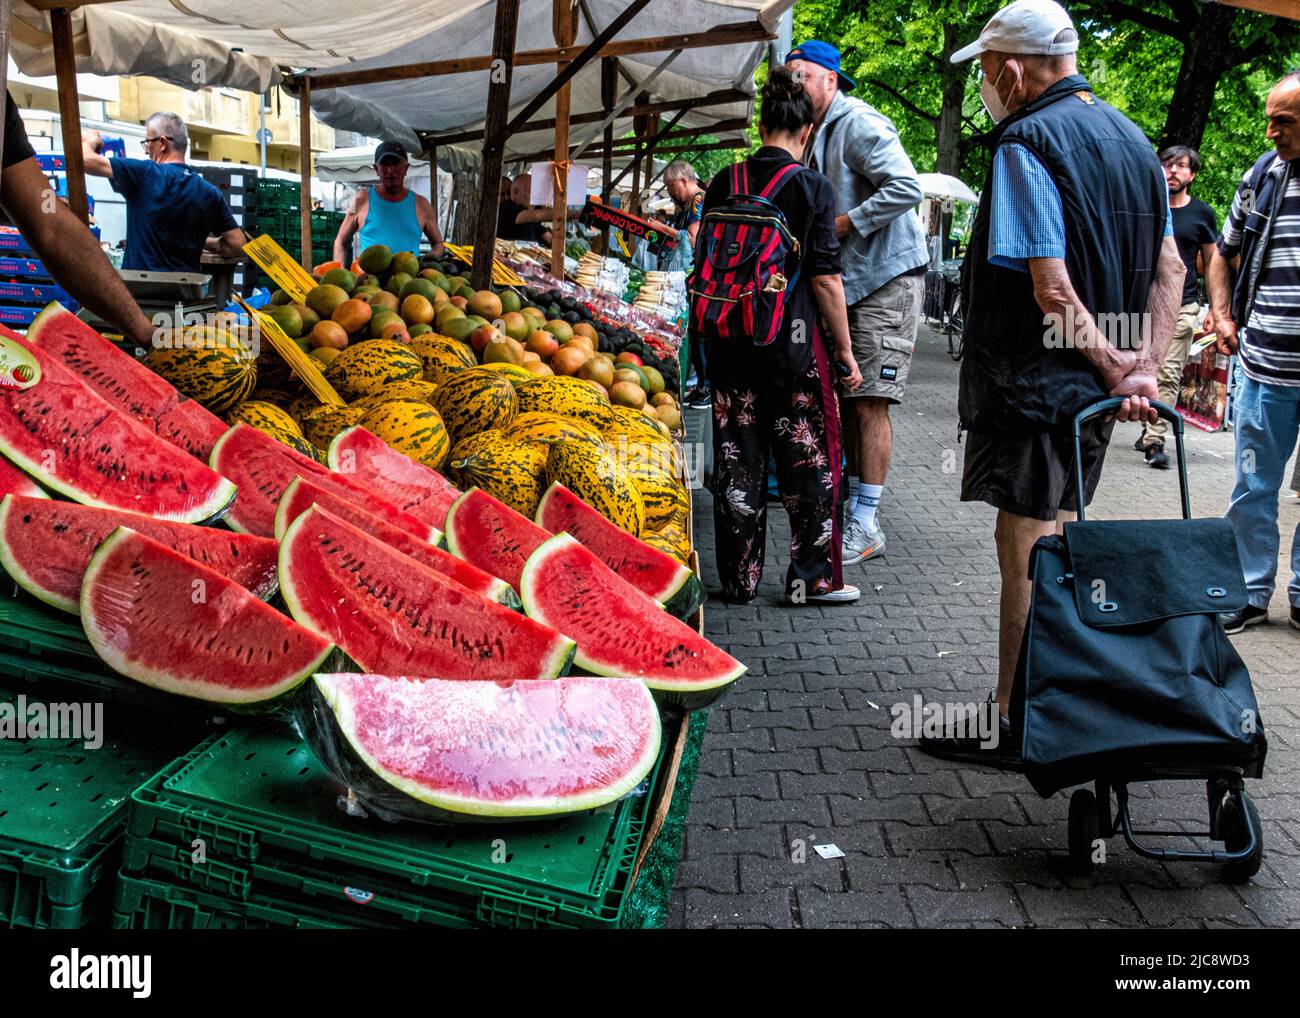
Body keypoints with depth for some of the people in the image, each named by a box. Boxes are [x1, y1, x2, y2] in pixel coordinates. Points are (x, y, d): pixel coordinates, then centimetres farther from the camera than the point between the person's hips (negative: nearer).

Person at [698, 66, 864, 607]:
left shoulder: (723, 184, 5)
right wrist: (845, 350, -1)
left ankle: (739, 578, 17)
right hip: (792, 342, -4)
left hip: (730, 341, 4)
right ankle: (813, 578, 12)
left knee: (736, 461, 10)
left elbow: (704, 266, 11)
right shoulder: (813, 187, -7)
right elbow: (825, 279, -9)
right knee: (810, 461, 7)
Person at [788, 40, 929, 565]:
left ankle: (866, 525, -3)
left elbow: (906, 188, -24)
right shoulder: (818, 136, 18)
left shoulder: (858, 123, -11)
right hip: (848, 283, 10)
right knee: (846, 400, 11)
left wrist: (844, 223, -20)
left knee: (868, 403, -9)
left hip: (887, 279, -10)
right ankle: (853, 510, 21)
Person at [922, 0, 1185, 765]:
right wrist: (1146, 367, 2)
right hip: (1094, 388, 9)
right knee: (1057, 541, 18)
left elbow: (1051, 287, -22)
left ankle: (1014, 727, 6)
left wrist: (1113, 367, -12)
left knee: (1025, 551, -3)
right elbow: (1170, 267, 11)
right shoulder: (1131, 137, 13)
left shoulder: (1027, 143, -14)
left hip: (1035, 380, -9)